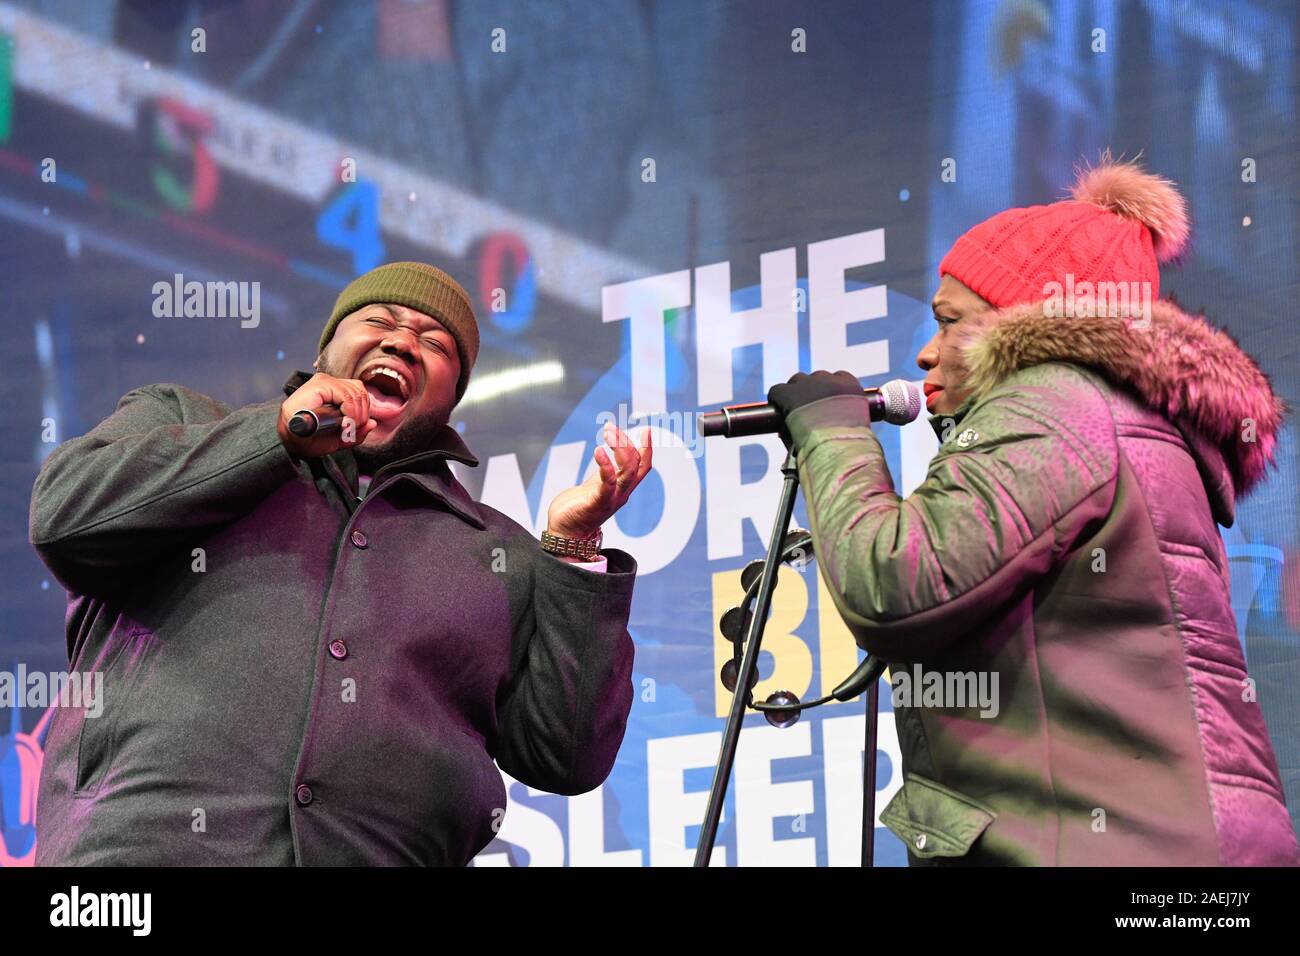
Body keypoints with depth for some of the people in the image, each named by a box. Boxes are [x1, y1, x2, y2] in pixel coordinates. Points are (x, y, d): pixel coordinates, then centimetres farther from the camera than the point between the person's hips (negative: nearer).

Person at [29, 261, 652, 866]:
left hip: (383, 855, 3)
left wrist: (571, 545, 9)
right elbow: (66, 511, 3)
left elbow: (566, 758, 15)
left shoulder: (502, 557, 23)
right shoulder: (178, 421, 22)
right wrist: (279, 432, 4)